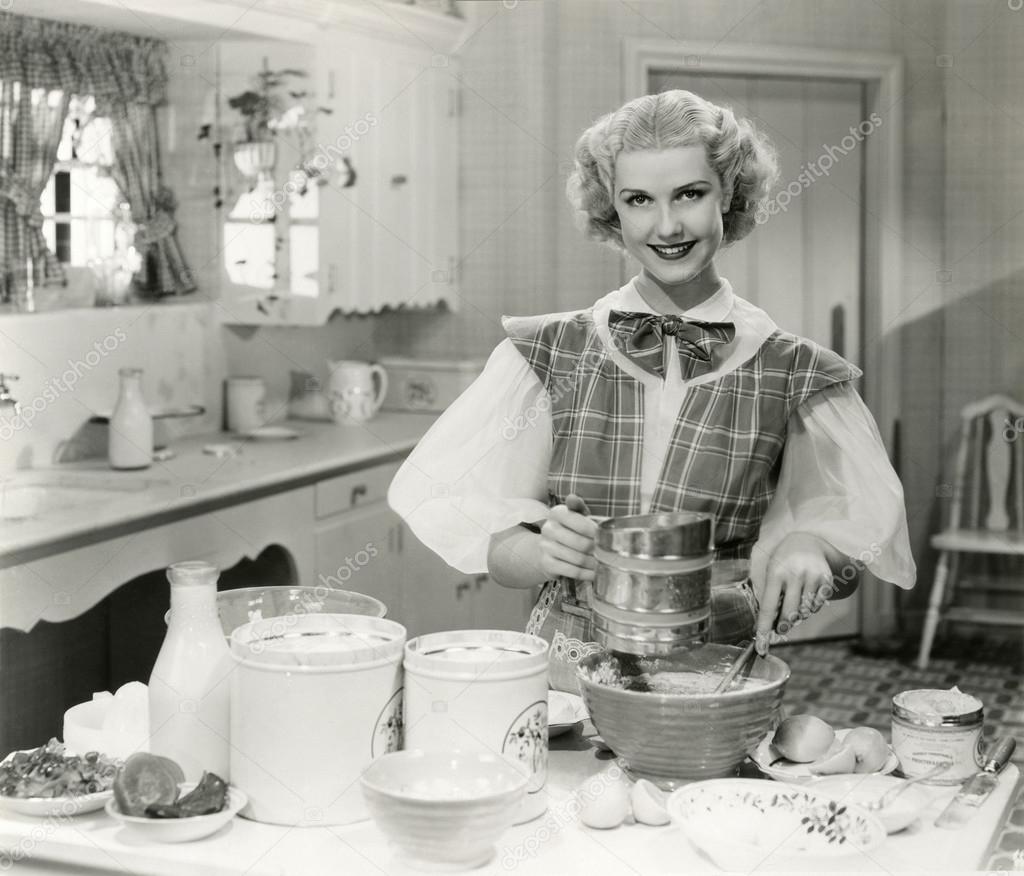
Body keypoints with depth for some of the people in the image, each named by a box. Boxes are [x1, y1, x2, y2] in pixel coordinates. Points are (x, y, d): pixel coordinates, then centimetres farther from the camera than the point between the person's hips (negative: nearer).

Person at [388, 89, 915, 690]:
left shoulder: (795, 375, 2)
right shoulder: (549, 353, 2)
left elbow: (863, 522, 9)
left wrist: (811, 549, -13)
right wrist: (542, 553, -18)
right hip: (564, 684, 0)